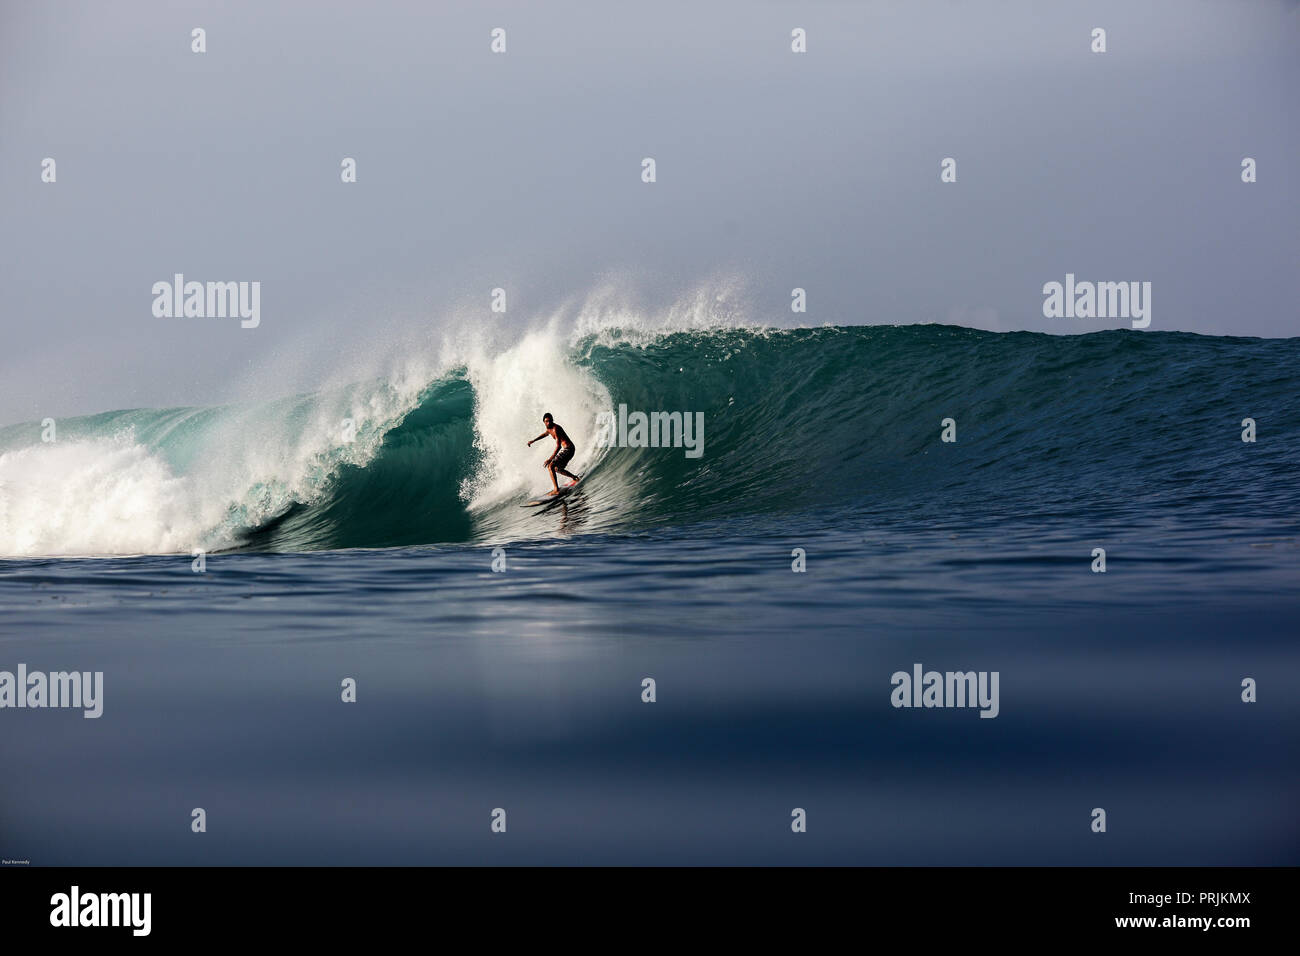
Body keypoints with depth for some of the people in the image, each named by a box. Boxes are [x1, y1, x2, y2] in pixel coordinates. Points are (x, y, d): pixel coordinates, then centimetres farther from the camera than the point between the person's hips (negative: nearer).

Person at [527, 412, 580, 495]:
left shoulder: (555, 429, -21)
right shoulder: (549, 428, 9)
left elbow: (558, 446, -27)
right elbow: (545, 434, 35)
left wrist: (550, 459, -32)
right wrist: (533, 441, 41)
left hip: (568, 449, -10)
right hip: (565, 449, 10)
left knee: (551, 466, -18)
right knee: (556, 468, 25)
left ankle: (556, 489, -23)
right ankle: (575, 478, 37)